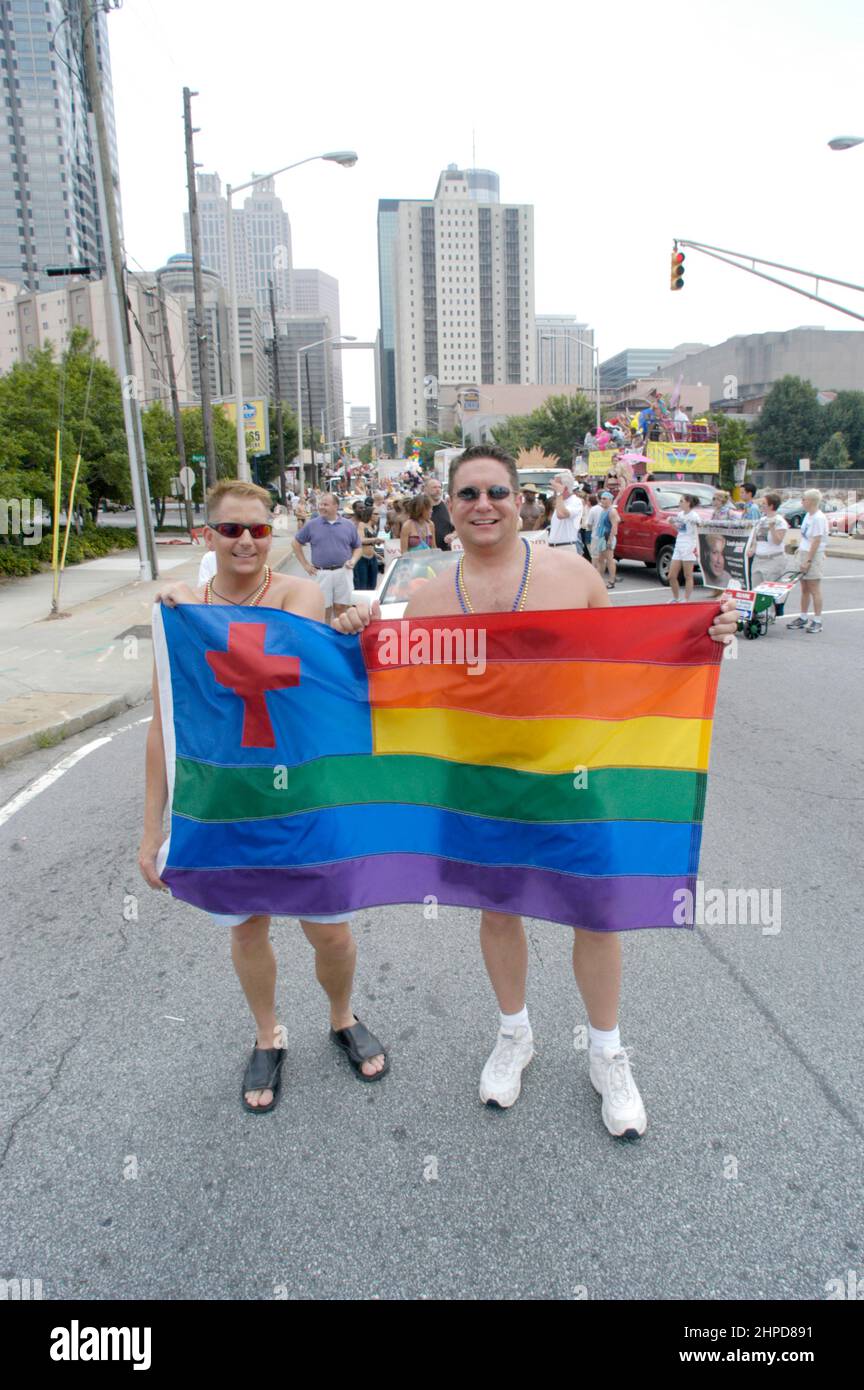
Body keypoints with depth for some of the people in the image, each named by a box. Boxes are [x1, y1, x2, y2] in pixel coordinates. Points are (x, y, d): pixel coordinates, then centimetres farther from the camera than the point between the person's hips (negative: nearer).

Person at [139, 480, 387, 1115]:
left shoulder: (298, 593, -7)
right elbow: (164, 725, 1)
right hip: (218, 799, 2)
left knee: (331, 930, 8)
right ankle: (268, 1038, 44)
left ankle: (344, 1020, 41)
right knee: (247, 927, 17)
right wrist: (152, 827, 1)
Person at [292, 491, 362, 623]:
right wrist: (305, 564, 4)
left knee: (341, 607, 7)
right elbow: (297, 543, 11)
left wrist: (353, 560, -8)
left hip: (343, 572, 1)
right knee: (325, 608, 6)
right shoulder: (311, 525, 1)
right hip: (321, 573, 0)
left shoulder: (349, 525, 4)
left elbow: (357, 547, 12)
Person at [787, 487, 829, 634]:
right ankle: (803, 618, 20)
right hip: (804, 553, 9)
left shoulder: (819, 518, -16)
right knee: (804, 588, 12)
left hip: (814, 556, -9)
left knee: (814, 589, -4)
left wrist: (808, 560, -19)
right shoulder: (808, 515, 11)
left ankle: (817, 621, 2)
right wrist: (800, 550, 17)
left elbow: (816, 541, -19)